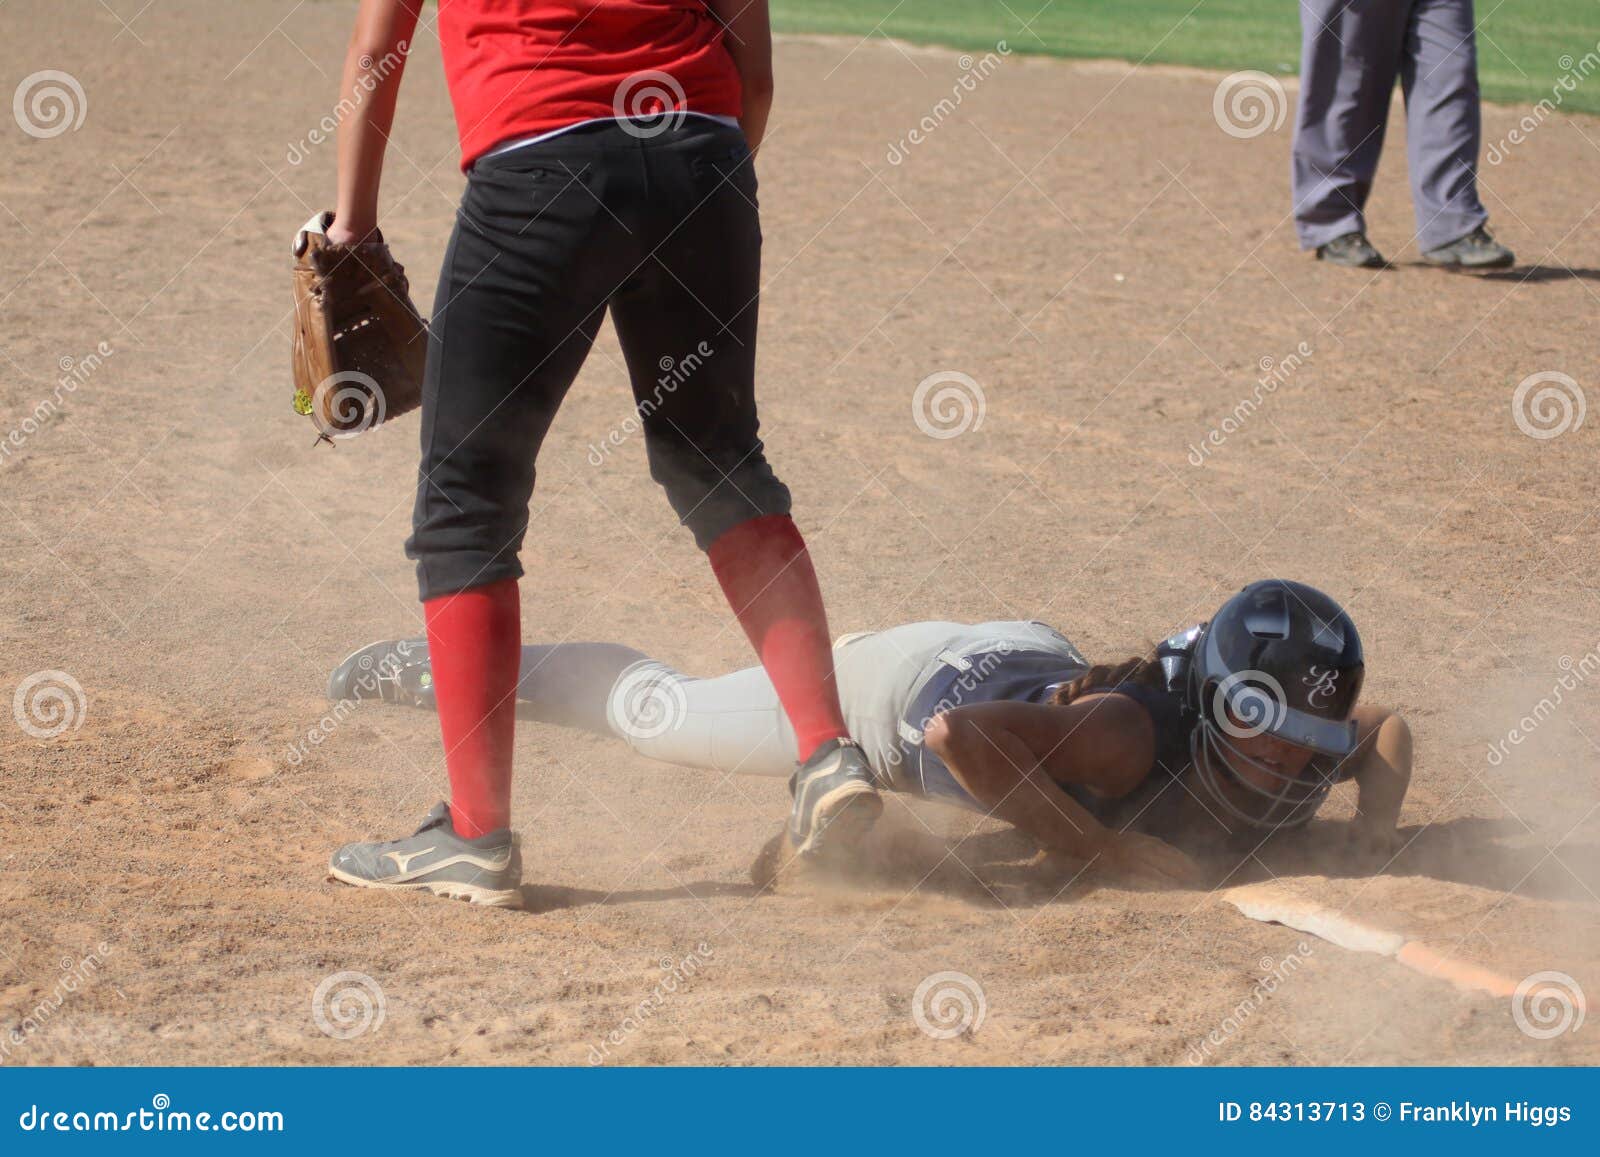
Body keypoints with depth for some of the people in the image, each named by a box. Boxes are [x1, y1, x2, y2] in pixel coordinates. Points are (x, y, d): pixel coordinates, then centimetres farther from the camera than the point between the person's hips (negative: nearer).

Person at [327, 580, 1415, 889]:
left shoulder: (1311, 757, -26)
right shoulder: (1136, 734, -45)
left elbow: (1391, 725, -5)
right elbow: (957, 732, -53)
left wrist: (1379, 811, -25)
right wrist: (1099, 845, -50)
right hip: (917, 684, -5)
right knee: (660, 711, 16)